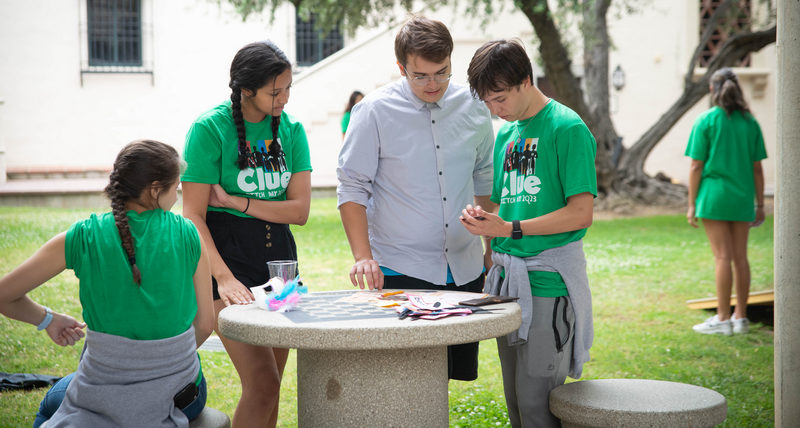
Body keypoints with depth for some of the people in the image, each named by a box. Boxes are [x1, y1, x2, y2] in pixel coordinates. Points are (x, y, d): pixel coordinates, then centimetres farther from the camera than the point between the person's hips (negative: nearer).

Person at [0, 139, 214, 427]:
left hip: (106, 403, -1)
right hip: (181, 400, 1)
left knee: (51, 403, 34)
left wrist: (48, 319, 12)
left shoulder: (83, 238, -11)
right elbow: (205, 324, -3)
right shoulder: (187, 235, -9)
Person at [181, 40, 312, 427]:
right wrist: (223, 278, -24)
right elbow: (193, 214, -12)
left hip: (279, 256, 6)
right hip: (228, 255, -5)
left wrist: (234, 201, -12)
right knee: (263, 384, -15)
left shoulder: (291, 130, 6)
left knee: (270, 386, 9)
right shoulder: (210, 128, -9)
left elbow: (299, 210, -2)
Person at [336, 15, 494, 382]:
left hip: (465, 270, 4)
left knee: (456, 370, 7)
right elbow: (352, 188, -6)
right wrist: (363, 257, -16)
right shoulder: (374, 111, -6)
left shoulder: (473, 106, 6)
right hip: (400, 270, -4)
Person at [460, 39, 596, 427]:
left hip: (548, 282, -8)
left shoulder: (567, 128, -8)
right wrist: (482, 219, 0)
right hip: (507, 280, 8)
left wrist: (511, 229, -19)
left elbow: (581, 213, -14)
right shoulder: (506, 134, 16)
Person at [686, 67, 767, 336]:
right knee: (740, 257, 8)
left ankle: (723, 319, -1)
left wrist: (691, 204, -2)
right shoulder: (750, 122, 5)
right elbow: (757, 168, 6)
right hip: (742, 198, 4)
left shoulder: (706, 121, -6)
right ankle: (740, 317, 14)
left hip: (714, 196, -4)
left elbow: (696, 166, -7)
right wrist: (760, 205, 13)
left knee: (722, 257, -4)